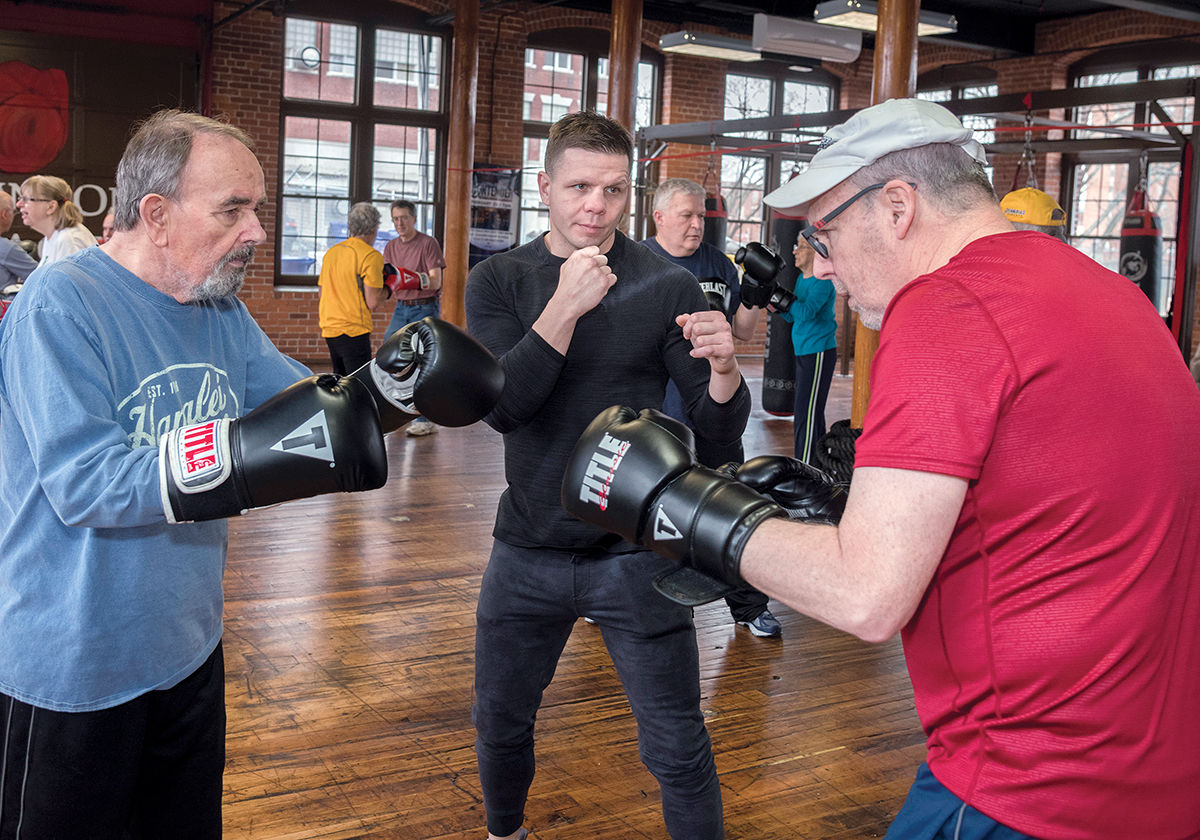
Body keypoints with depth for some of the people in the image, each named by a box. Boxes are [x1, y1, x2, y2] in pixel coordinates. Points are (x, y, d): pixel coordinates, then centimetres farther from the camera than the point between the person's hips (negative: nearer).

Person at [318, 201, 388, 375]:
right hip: (353, 331, -8)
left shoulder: (331, 252, 14)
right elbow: (373, 303, -12)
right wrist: (388, 287, 4)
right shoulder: (371, 256, -10)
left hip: (329, 328, 8)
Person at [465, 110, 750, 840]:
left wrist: (723, 368, -29)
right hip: (528, 551, 3)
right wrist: (565, 307, -26)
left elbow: (721, 429, -8)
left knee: (677, 748, 3)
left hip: (637, 553, -2)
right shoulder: (499, 281, -2)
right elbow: (501, 407, -16)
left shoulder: (667, 286, -6)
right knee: (500, 723, 19)